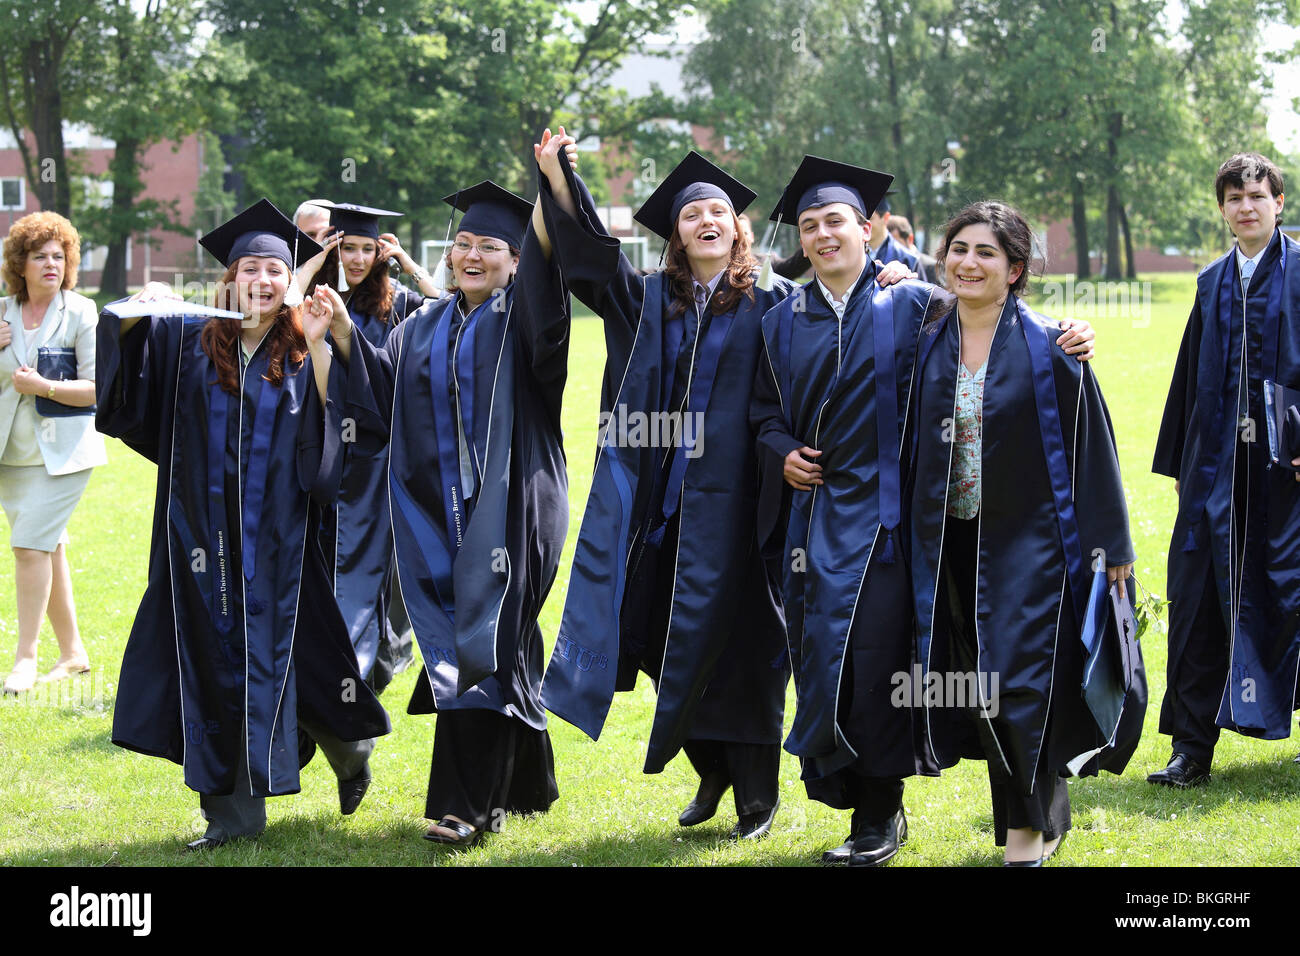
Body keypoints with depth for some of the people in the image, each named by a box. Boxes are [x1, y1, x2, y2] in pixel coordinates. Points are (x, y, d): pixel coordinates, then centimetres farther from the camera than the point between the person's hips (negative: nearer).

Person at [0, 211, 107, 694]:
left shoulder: (80, 314, -6)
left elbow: (99, 387, -9)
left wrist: (45, 387, -20)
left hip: (62, 450, -5)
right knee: (49, 547, 11)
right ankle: (73, 652, 21)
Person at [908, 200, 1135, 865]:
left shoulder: (1047, 346, -8)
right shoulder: (930, 347, 5)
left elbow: (1089, 442, -7)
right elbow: (915, 445, 16)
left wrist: (1109, 541, -8)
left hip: (1029, 537, -5)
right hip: (955, 543, 5)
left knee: (1021, 681, -8)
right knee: (982, 688, 9)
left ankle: (1028, 830, 4)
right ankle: (1045, 817, 24)